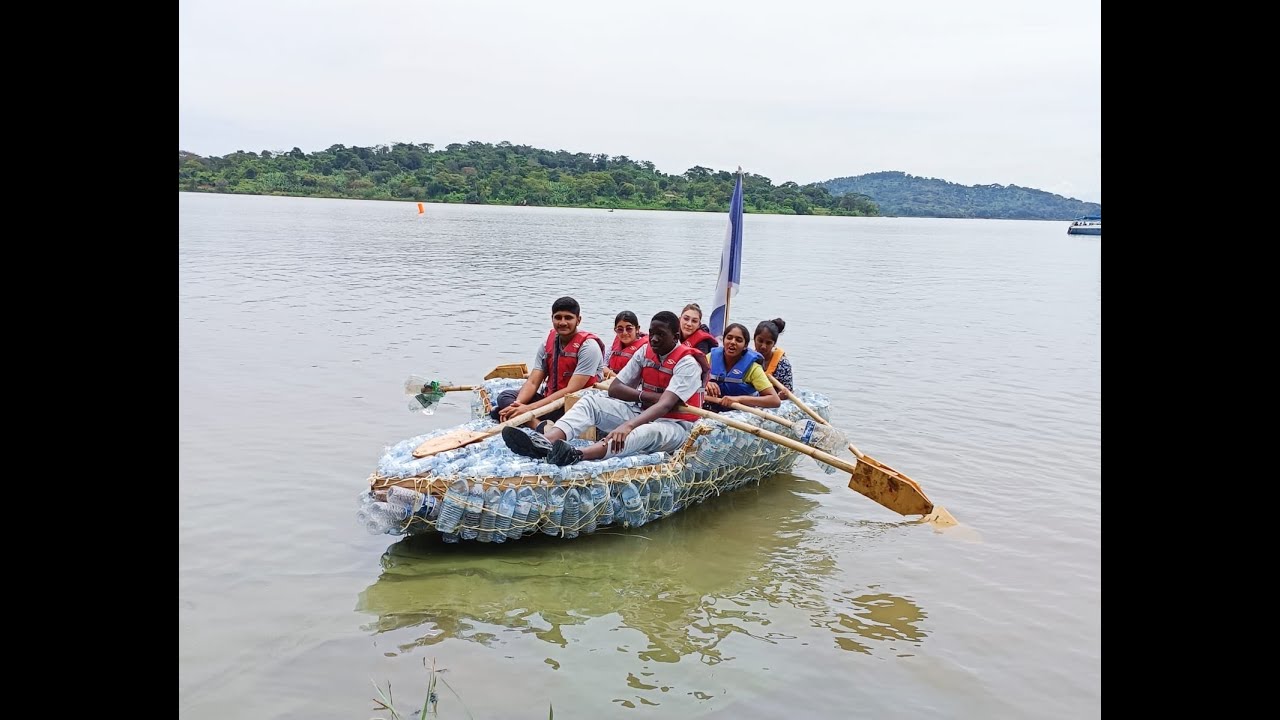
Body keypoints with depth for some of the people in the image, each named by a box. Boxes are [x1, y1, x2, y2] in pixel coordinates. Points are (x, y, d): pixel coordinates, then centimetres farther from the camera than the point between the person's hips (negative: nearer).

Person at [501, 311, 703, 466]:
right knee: (593, 401, -13)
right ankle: (545, 443, -41)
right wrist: (645, 396, -16)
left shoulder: (687, 363, -17)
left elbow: (665, 405, -31)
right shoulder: (646, 352, 4)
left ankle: (577, 455, -66)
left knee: (649, 431, -42)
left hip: (675, 425, -7)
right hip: (643, 414, 7)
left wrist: (628, 425, -46)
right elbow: (614, 388, 2)